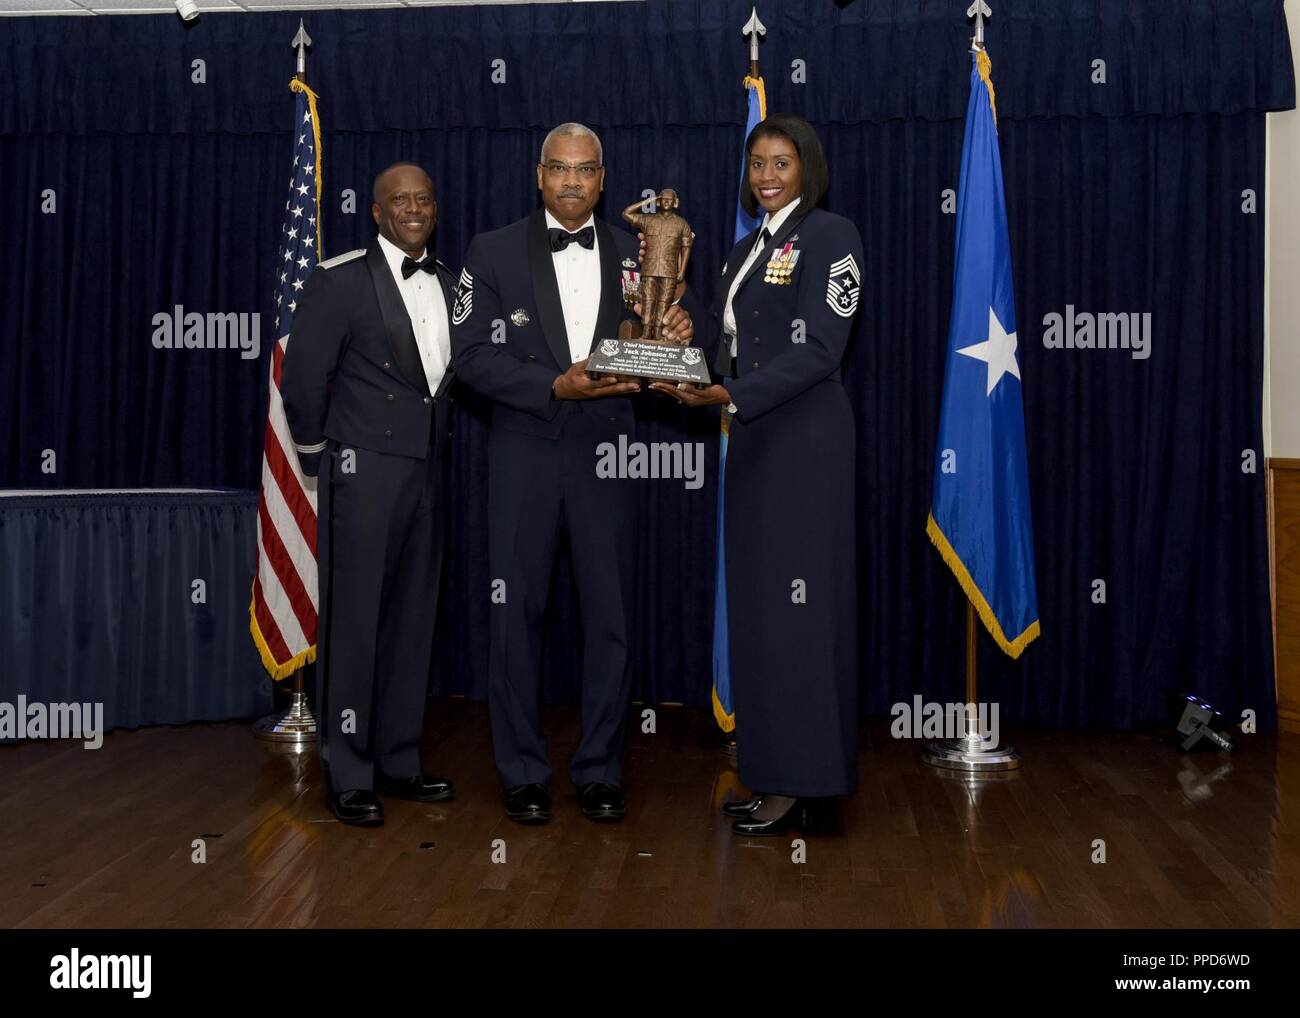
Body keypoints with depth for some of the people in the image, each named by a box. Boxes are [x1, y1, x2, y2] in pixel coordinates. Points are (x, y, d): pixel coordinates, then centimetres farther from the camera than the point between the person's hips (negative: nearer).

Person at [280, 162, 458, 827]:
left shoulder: (449, 285, 12)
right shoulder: (341, 280, -5)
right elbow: (301, 380, -4)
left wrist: (443, 441, 7)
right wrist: (322, 458, 1)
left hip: (428, 470, 6)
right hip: (364, 472, -6)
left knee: (413, 619, 10)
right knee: (354, 620, -2)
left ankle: (398, 760, 20)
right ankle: (348, 775, 7)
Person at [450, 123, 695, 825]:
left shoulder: (633, 255, 11)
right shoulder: (493, 252, 4)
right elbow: (472, 356, -4)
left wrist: (674, 339, -10)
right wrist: (557, 386, -16)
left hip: (606, 452, 2)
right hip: (524, 455, -1)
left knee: (611, 614, 4)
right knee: (516, 614, 3)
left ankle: (600, 770, 16)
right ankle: (523, 773, 15)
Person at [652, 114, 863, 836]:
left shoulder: (830, 235, -6)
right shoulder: (746, 250, 19)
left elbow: (818, 350, -15)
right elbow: (720, 347, 15)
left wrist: (731, 396, -22)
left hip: (803, 437, -8)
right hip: (753, 436, 8)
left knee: (797, 598, -5)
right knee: (757, 601, 9)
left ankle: (805, 785, 4)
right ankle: (776, 775, 19)